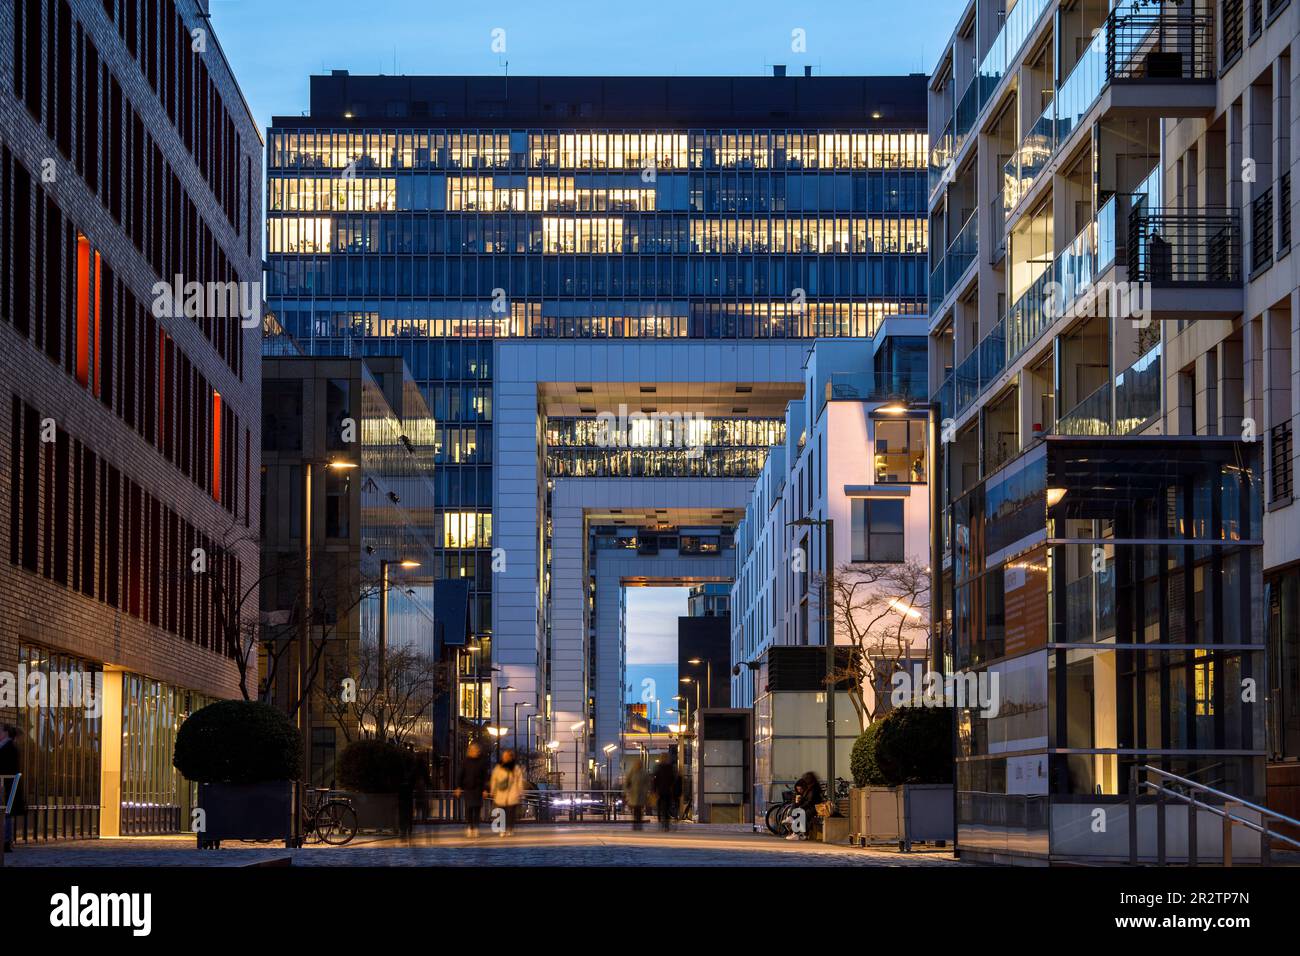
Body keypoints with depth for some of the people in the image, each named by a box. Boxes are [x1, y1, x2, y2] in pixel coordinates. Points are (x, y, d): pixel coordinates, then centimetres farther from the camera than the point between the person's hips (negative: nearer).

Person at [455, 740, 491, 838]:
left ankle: (475, 828, 7)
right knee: (469, 808, -3)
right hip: (467, 788, 0)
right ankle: (469, 827, 2)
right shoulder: (466, 761, 1)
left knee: (477, 808, 1)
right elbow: (460, 774, 5)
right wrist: (458, 787, -2)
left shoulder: (482, 761, 1)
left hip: (478, 788, 0)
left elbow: (485, 776, 2)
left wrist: (485, 789, -2)